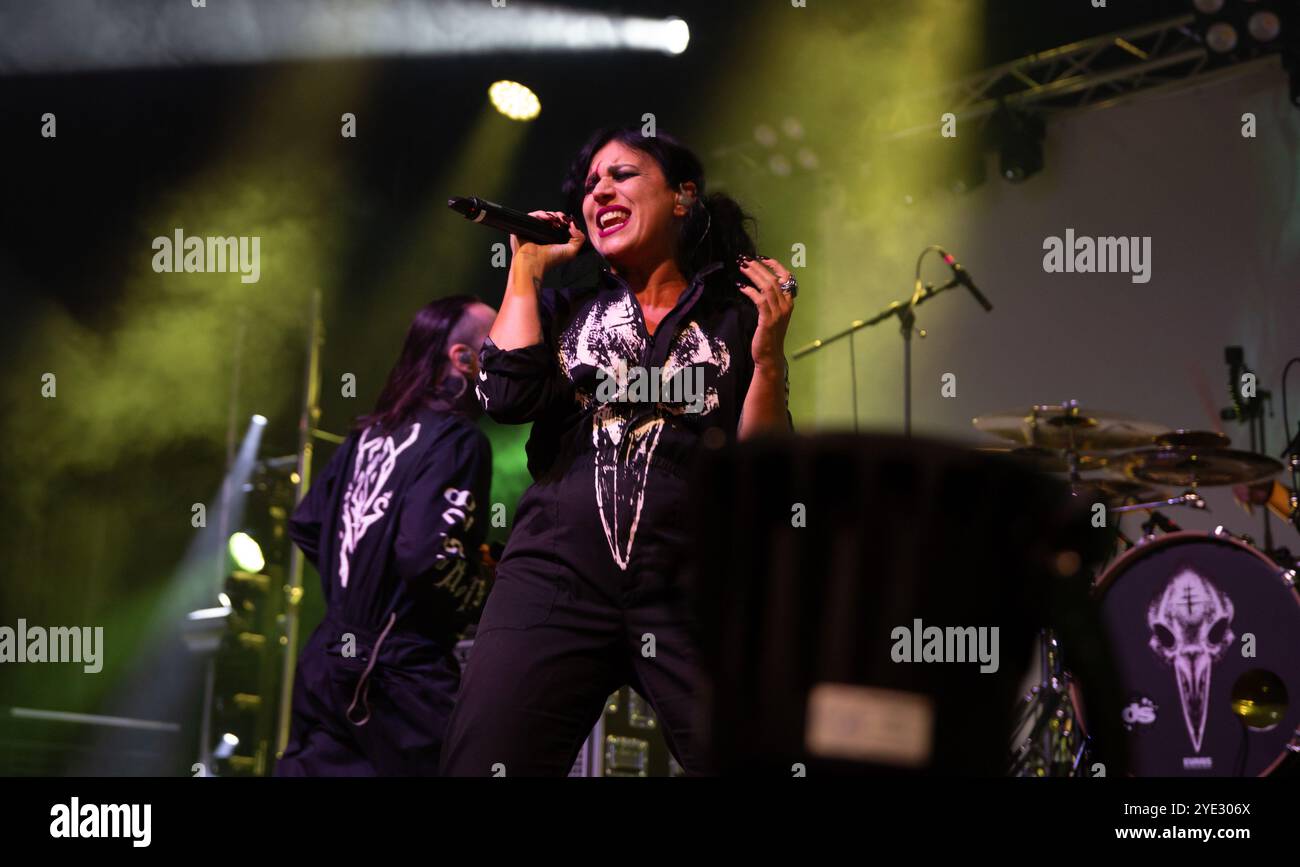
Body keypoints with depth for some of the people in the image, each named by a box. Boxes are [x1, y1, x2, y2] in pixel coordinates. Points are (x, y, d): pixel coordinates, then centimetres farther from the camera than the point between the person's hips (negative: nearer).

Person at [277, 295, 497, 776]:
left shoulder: (370, 432, 13)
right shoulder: (457, 440, -13)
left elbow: (306, 524, 18)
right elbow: (426, 555, -24)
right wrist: (489, 609, -7)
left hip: (331, 659, 9)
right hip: (401, 676, -8)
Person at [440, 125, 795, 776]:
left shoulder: (735, 315, 11)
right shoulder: (566, 309, 16)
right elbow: (507, 396, -3)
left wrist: (768, 352, -9)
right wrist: (526, 268, 7)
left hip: (693, 590, -1)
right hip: (556, 576, 1)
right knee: (479, 763, -8)